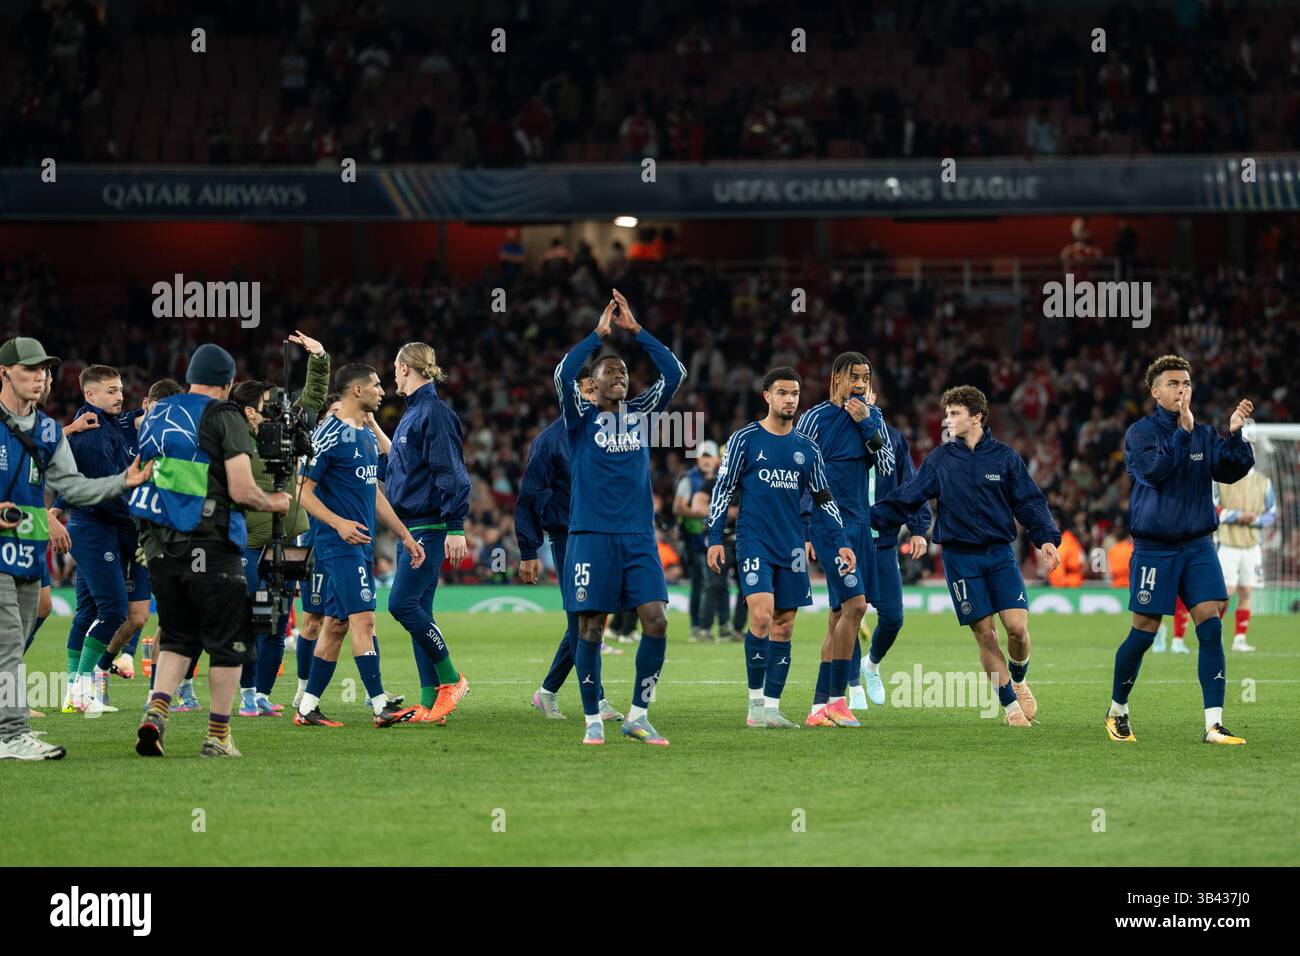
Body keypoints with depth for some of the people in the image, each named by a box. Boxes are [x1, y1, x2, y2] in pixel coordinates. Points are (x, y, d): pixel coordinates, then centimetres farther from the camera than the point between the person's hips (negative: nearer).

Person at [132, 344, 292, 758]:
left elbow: (141, 474, 20)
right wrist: (275, 503, 7)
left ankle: (156, 712, -5)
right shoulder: (224, 417, -6)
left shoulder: (155, 415, 13)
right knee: (227, 641, 6)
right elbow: (241, 491, -12)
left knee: (177, 636, 16)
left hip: (159, 545, 6)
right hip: (210, 546, -6)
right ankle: (218, 736, 6)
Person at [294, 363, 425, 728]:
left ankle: (307, 707, 13)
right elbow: (305, 492, -12)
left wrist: (405, 536, 22)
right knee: (363, 618, -14)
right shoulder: (330, 435, -10)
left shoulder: (368, 436, 18)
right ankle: (381, 706, -18)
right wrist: (339, 523, -26)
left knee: (336, 623, 9)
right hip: (340, 545, -9)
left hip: (362, 544, 9)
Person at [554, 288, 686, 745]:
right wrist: (599, 334, -11)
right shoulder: (581, 416, 3)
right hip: (591, 536, -3)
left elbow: (675, 373, 1)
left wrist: (636, 330, -3)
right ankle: (593, 720, 8)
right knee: (590, 628, -2)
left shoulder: (641, 412, 12)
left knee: (656, 621, -8)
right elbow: (563, 374, -15)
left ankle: (638, 716, 2)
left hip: (639, 536, 3)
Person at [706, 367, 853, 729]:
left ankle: (771, 707, 8)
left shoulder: (807, 448, 11)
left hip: (792, 548, 4)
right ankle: (755, 702, -6)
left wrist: (841, 542, 5)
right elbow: (722, 490, 1)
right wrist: (714, 538, -6)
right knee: (761, 616, -18)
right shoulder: (745, 439, 0)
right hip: (754, 543, -4)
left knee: (783, 627, 3)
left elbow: (824, 500, 15)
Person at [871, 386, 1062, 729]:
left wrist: (1046, 538, -9)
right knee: (984, 633, -2)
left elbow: (1029, 502, 4)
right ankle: (1011, 705, 9)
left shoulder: (1004, 457, 3)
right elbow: (906, 498, 6)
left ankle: (1018, 680, 19)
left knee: (1017, 626, -12)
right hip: (960, 556, 0)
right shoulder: (940, 459, 4)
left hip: (1000, 553, 0)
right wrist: (869, 517, -3)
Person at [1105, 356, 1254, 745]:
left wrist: (1234, 435, -21)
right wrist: (1182, 432, -28)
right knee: (1143, 633, 1)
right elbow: (1152, 470, -21)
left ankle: (1214, 725, -11)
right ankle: (1117, 711, 23)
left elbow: (1231, 471, -5)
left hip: (1197, 547, 3)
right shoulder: (1140, 432, -4)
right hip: (1153, 549, -3)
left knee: (1211, 627, -9)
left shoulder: (1205, 435, 8)